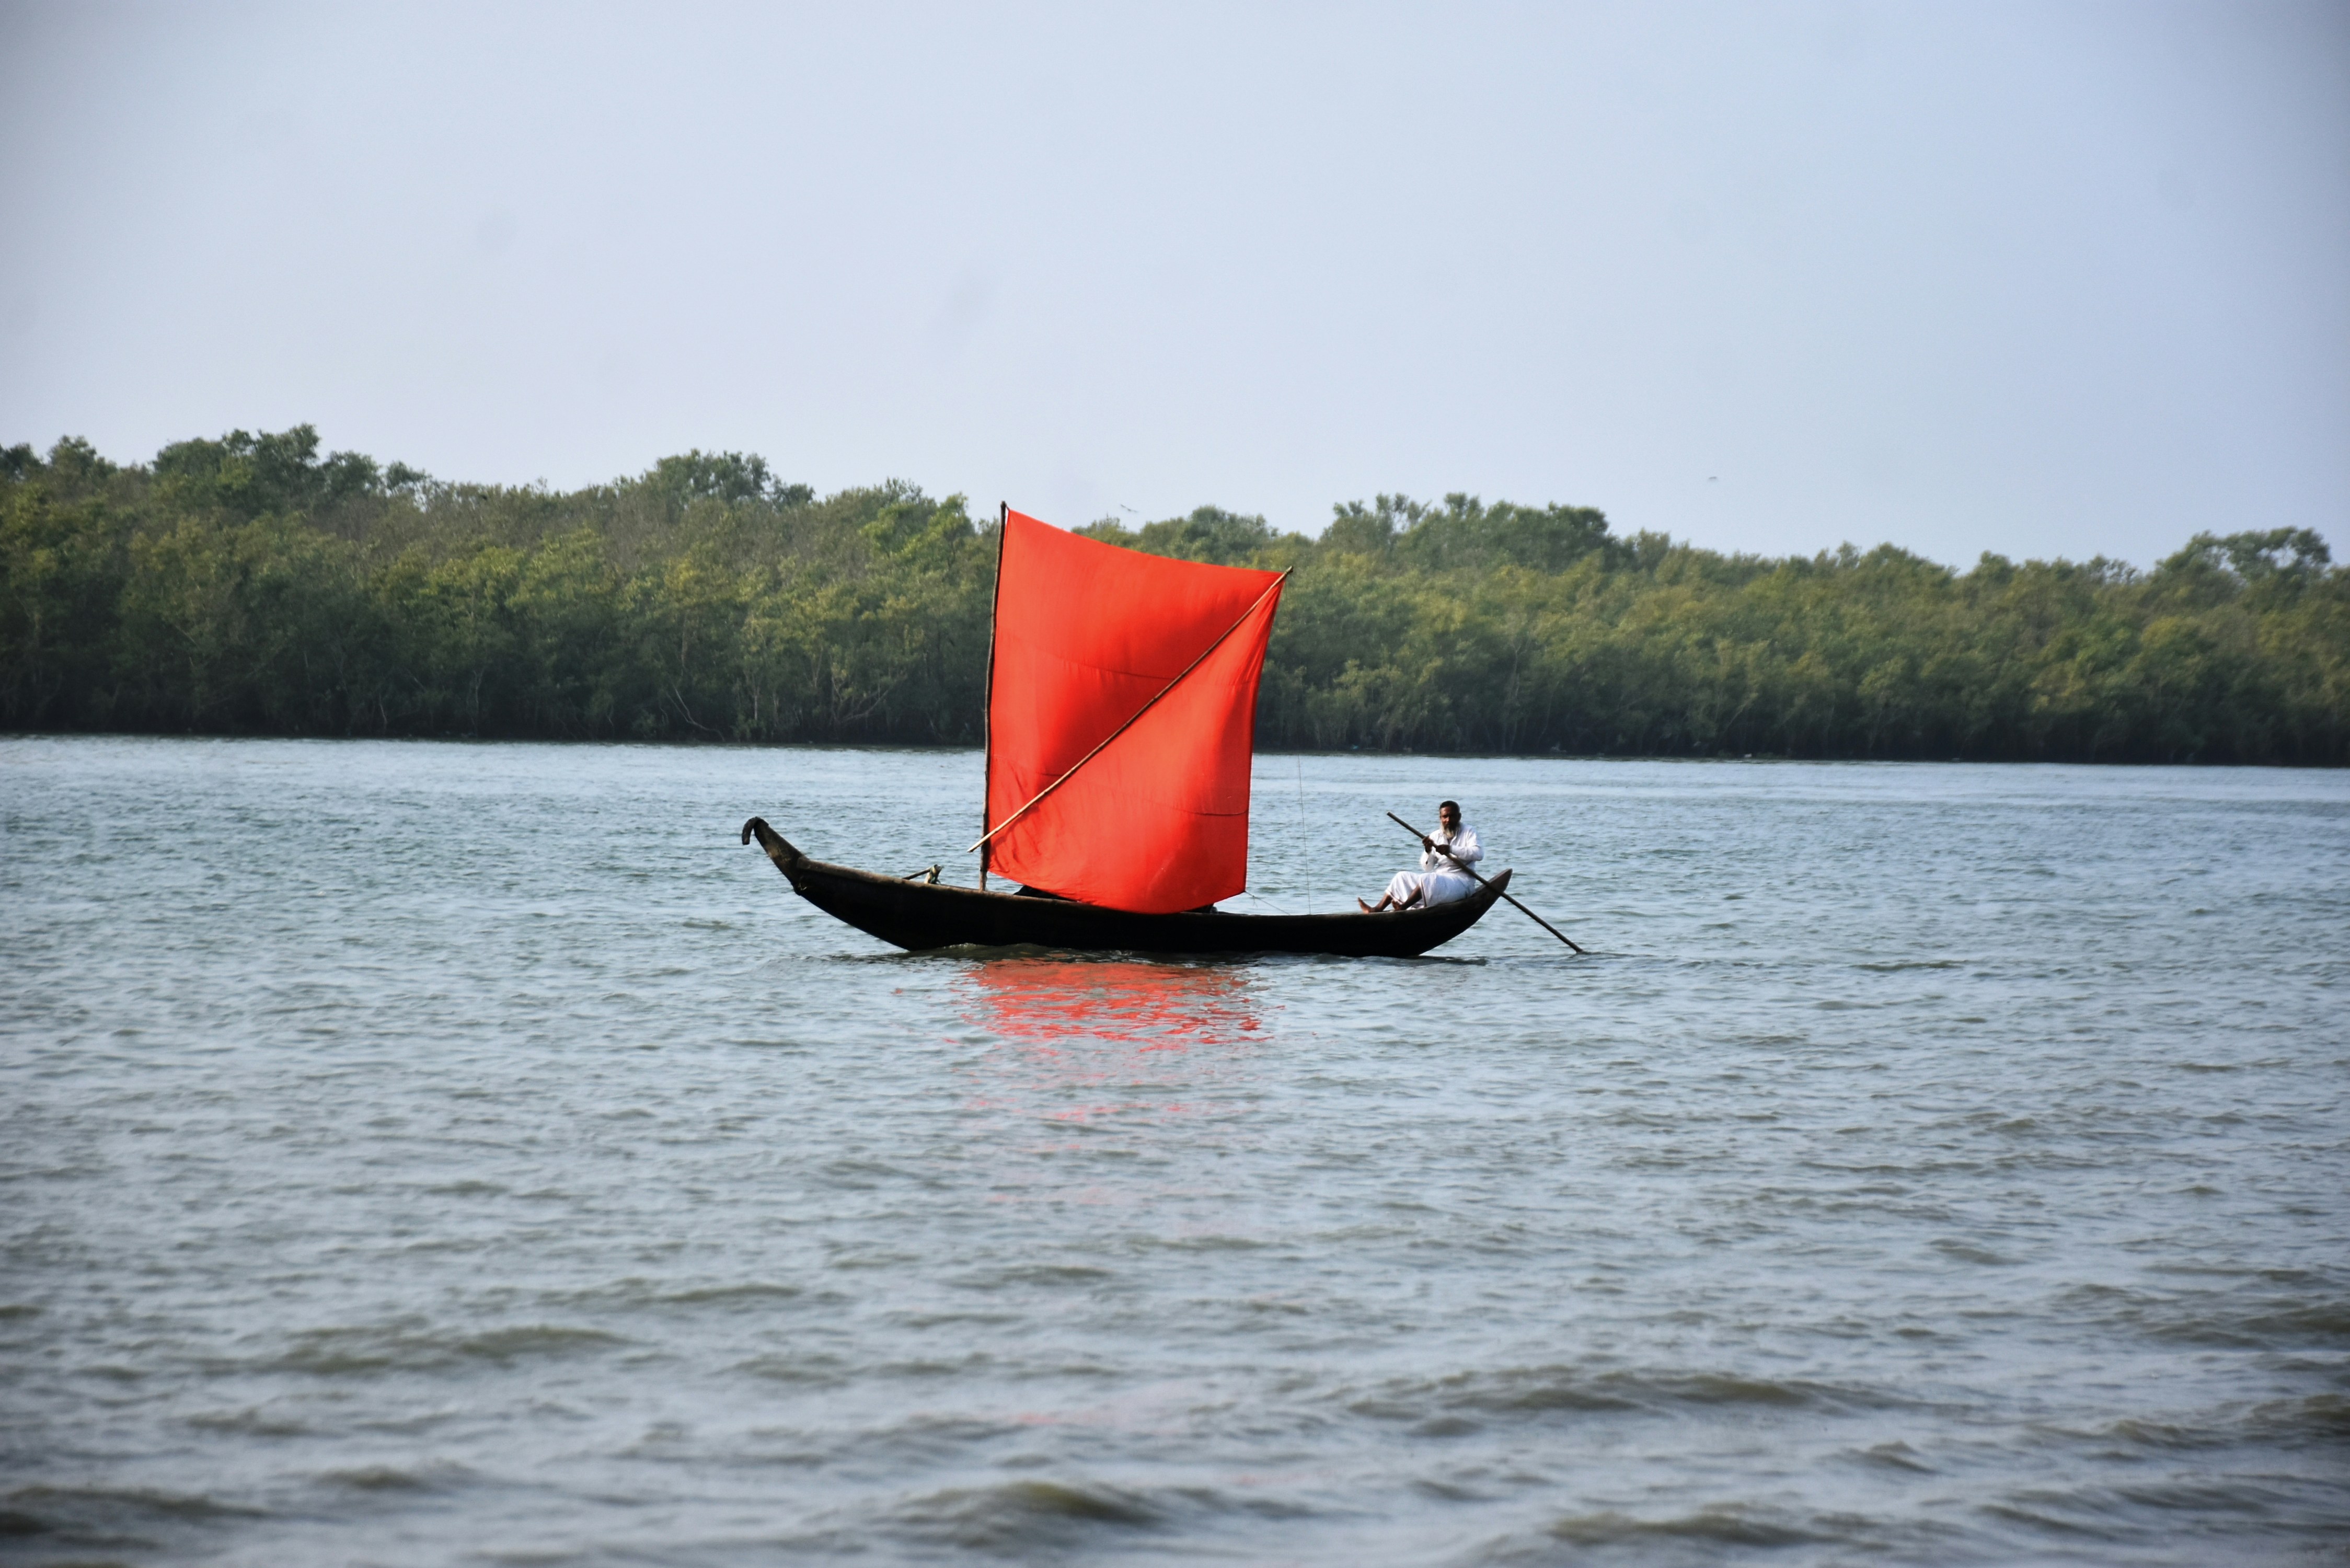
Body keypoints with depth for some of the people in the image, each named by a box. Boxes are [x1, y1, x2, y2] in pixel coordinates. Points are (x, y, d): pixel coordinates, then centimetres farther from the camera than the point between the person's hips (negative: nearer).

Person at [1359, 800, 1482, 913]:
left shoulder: (1469, 833, 0)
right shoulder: (1436, 837, 12)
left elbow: (1479, 854, -19)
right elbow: (1427, 868, 7)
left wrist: (1451, 849, -27)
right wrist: (1428, 852, -15)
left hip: (1461, 882, -6)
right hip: (1438, 880, 6)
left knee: (1426, 880, -32)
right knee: (1403, 877, 2)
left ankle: (1402, 908, -33)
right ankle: (1377, 910, -7)